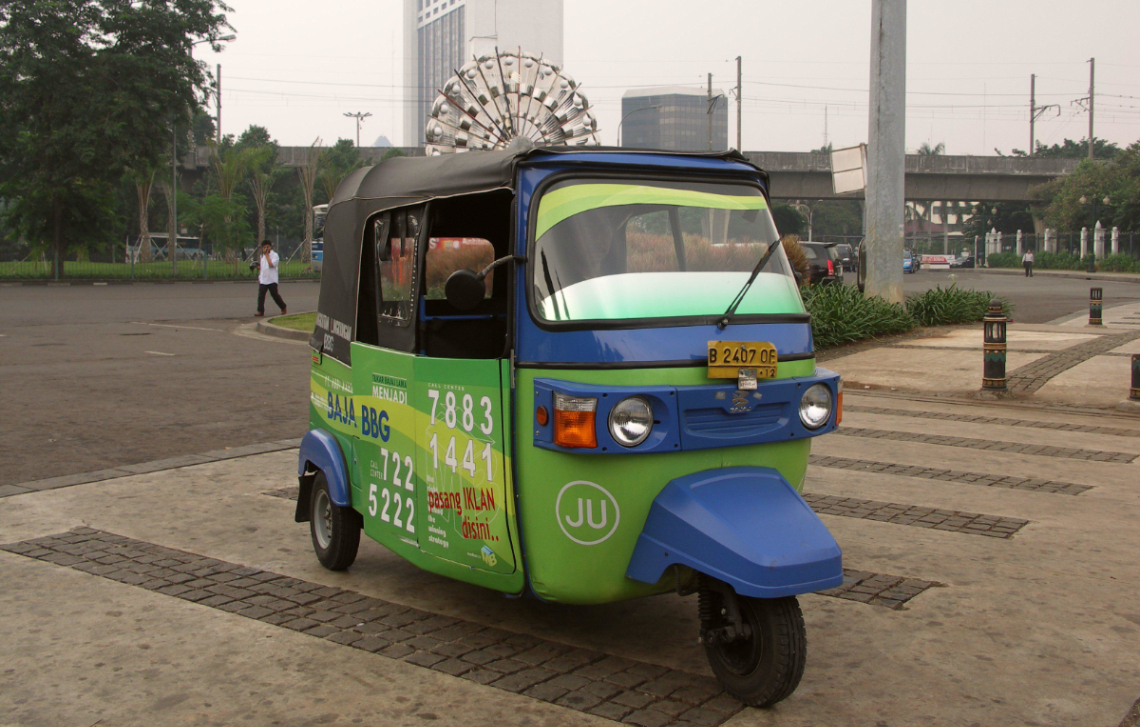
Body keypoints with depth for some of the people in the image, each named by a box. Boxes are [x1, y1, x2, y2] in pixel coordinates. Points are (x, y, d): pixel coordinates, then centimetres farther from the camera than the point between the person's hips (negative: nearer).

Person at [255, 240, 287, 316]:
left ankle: (283, 308, 24)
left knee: (275, 295, 4)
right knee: (261, 295, -7)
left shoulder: (275, 255, -6)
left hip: (272, 280, -5)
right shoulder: (262, 256, 16)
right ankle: (260, 311, -7)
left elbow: (271, 264, -20)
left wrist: (266, 254, -15)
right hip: (263, 280, 5)